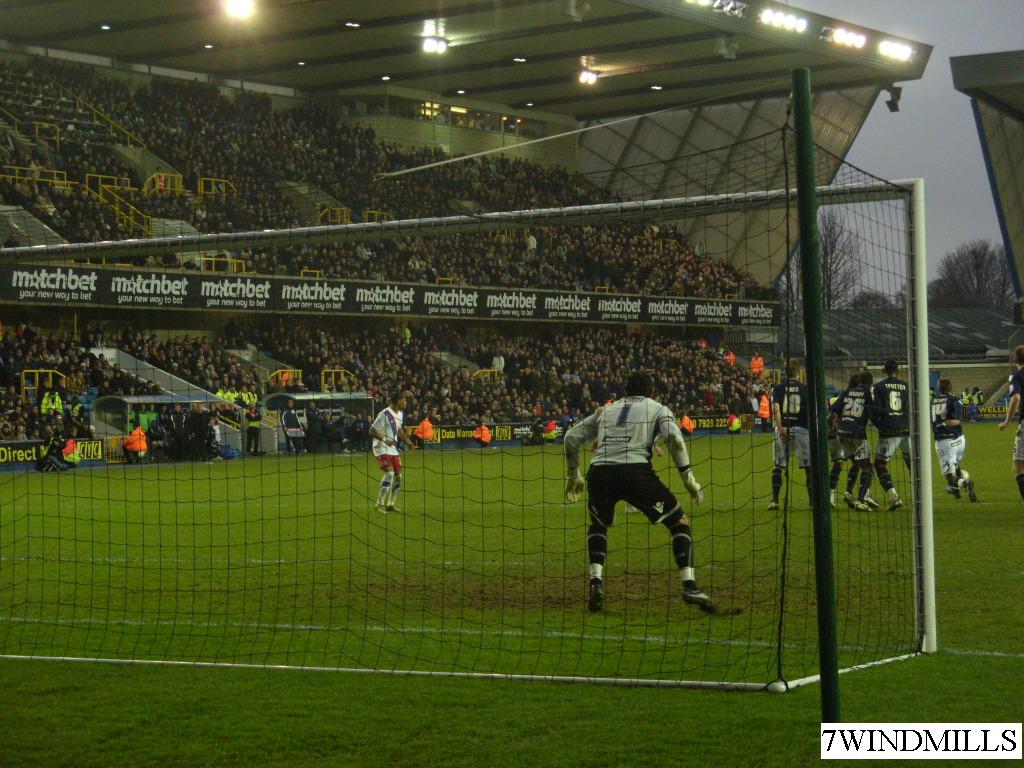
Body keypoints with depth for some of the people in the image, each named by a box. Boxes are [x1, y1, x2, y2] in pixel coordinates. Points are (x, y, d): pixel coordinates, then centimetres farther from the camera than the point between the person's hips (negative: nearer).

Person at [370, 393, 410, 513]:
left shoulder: (399, 414, 8)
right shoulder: (385, 414, -18)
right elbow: (372, 431, -18)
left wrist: (407, 440, 16)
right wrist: (384, 439, -30)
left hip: (393, 449, 9)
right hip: (382, 448, -9)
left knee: (398, 475, 8)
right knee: (389, 473, -21)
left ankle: (391, 504, 20)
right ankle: (379, 504, -15)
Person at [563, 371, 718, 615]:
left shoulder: (605, 410, 30)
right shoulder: (658, 409, 20)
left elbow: (571, 438, 26)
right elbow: (674, 439, 0)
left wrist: (573, 475, 36)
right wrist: (688, 478, 1)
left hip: (599, 472, 3)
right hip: (636, 471, -3)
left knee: (598, 524, 30)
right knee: (679, 522, 11)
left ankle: (596, 582, 10)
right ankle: (689, 586, -3)